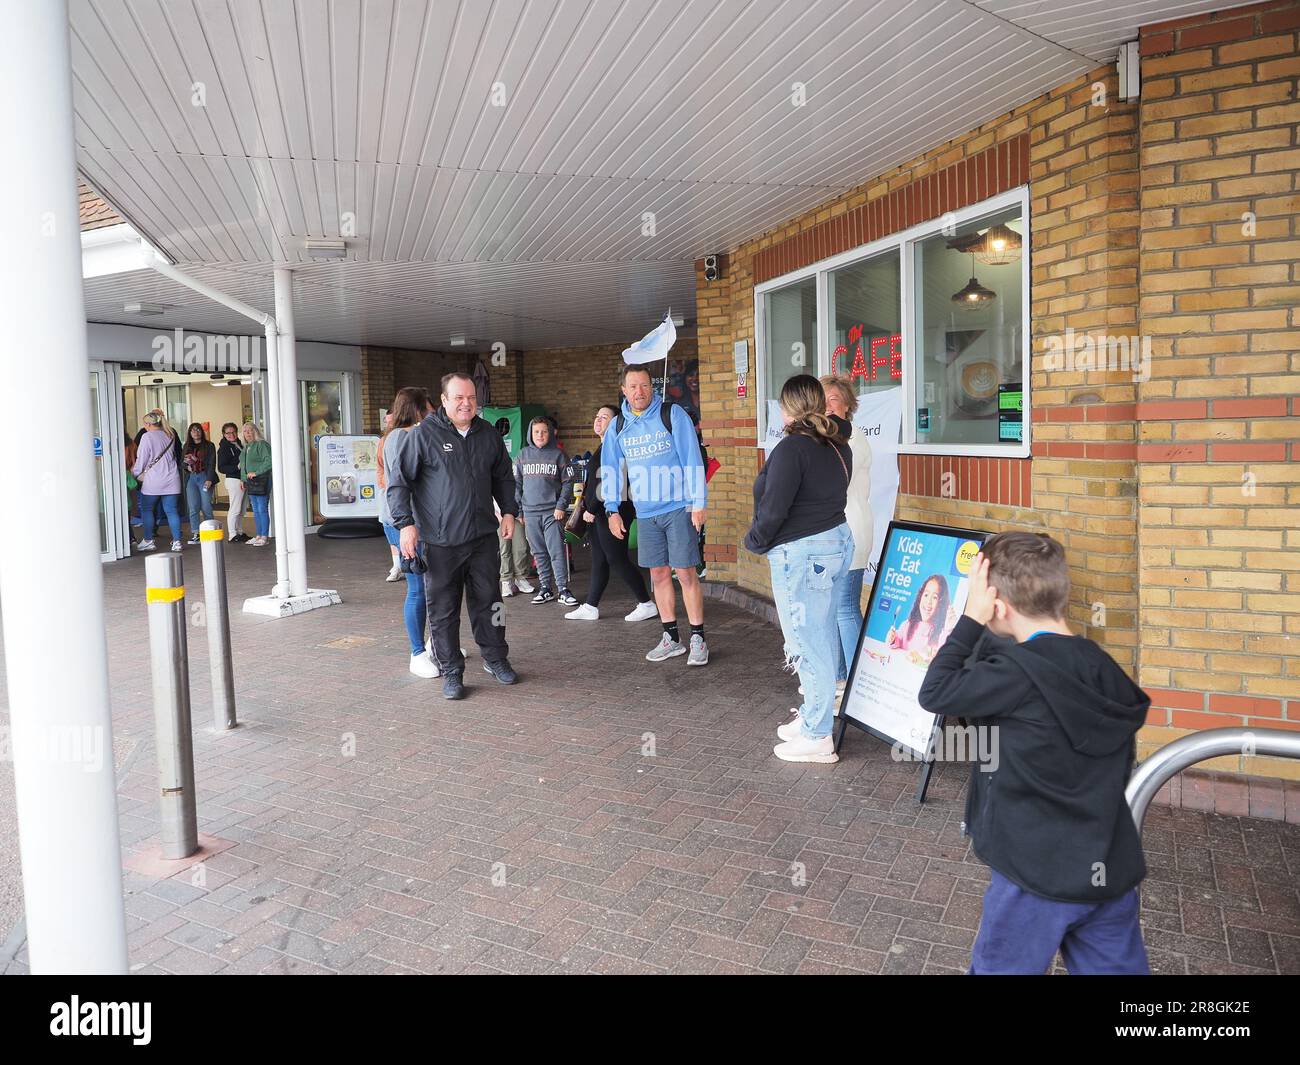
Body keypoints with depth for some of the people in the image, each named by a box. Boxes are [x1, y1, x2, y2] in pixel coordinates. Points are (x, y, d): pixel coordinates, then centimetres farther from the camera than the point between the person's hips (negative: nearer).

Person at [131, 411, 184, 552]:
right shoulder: (170, 436, 9)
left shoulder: (147, 436, -7)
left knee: (147, 509, 9)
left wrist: (135, 472, 9)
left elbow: (142, 458, -3)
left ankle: (148, 540, 9)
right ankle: (177, 541, -2)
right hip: (171, 479, 5)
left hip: (153, 481, -5)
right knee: (171, 510, 3)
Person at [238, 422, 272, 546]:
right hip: (250, 482, 9)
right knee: (256, 510, 12)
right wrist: (243, 479, 16)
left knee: (262, 509, -6)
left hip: (261, 481, -9)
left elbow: (269, 461, -19)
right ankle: (258, 535, 18)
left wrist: (256, 473, -19)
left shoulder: (261, 444, -9)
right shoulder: (246, 447, 17)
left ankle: (264, 537, -2)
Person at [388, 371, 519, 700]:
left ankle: (495, 658, 29)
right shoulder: (423, 434, -7)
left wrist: (508, 511, 12)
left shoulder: (489, 435, 9)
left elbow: (504, 477, 22)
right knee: (443, 609, 3)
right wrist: (406, 523, -12)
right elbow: (398, 481, -5)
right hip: (440, 541, -4)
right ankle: (451, 672, 15)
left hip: (483, 537, 4)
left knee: (488, 600, 13)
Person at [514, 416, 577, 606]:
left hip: (552, 512, -3)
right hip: (530, 512, 3)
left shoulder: (558, 454, 3)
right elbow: (516, 483, 11)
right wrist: (518, 509, 5)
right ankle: (545, 588, 15)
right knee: (539, 552, 7)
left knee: (557, 551, -7)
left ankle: (563, 589, -3)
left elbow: (567, 482, 2)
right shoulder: (523, 454, 10)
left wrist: (561, 506, -8)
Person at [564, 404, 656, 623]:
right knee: (599, 561, 11)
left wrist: (591, 509, -18)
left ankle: (647, 604, 3)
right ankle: (590, 607, 15)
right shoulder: (603, 447, 18)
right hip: (600, 512, 10)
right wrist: (588, 504, 17)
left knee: (616, 559, -6)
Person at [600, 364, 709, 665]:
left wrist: (699, 503, -11)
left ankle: (698, 639, 6)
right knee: (659, 575, 9)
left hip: (678, 508, -4)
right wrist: (612, 510, 8)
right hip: (645, 513, 5)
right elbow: (610, 469, 14)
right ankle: (671, 638, 20)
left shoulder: (673, 414, -5)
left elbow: (693, 459, -7)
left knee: (686, 573, -3)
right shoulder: (618, 426, 8)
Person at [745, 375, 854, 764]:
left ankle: (816, 738, 9)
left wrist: (754, 541, -2)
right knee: (823, 637, 17)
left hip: (801, 554, -9)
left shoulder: (792, 448, -17)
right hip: (838, 542, 9)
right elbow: (833, 494, 13)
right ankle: (814, 716, 31)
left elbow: (773, 509, -17)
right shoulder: (839, 444, 9)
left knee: (808, 643, -1)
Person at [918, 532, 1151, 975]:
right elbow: (1122, 762, 12)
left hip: (1038, 876, -7)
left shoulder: (1017, 671, -22)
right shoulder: (1102, 667, 2)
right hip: (1112, 872, 7)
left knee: (1001, 966, 12)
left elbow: (934, 693, -13)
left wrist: (970, 619, -11)